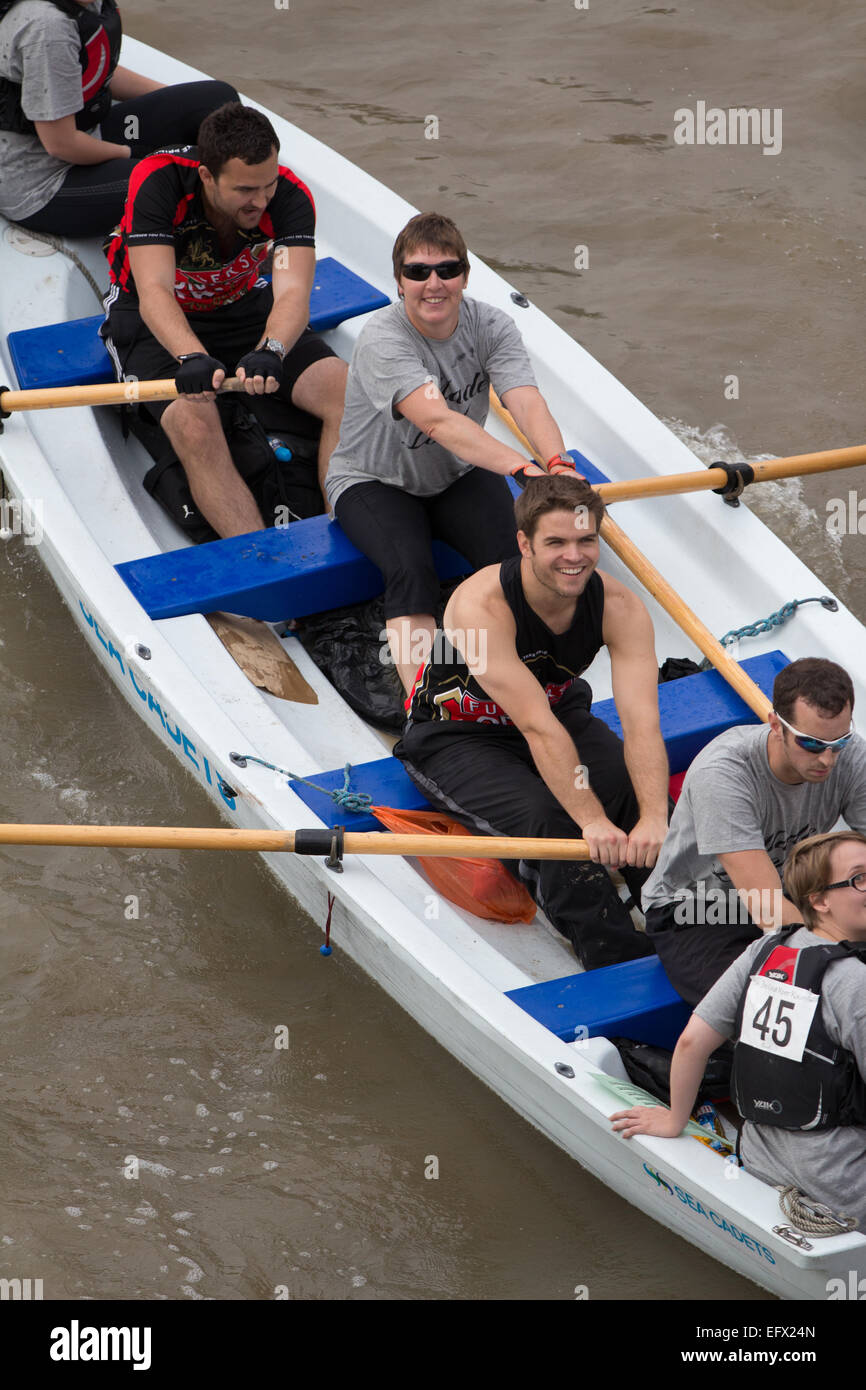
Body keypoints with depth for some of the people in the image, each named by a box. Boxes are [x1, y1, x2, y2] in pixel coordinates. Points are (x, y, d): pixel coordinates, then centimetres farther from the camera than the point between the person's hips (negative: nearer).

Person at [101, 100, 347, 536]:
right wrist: (192, 358, -56)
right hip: (154, 323, -3)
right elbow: (154, 292, -37)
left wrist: (270, 351, -55)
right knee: (195, 427, -33)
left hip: (243, 310, 4)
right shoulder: (158, 181, -28)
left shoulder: (289, 196, -21)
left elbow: (293, 291, -32)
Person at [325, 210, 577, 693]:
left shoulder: (490, 326, -11)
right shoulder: (381, 339, -26)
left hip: (458, 476, 4)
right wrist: (523, 468, -55)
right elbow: (437, 420, -41)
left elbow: (528, 403, -27)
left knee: (512, 557, -23)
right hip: (374, 482, -4)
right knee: (412, 571, -31)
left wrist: (558, 466, -50)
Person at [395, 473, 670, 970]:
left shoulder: (619, 607, -20)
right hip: (456, 739, -4)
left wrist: (654, 817, -47)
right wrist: (592, 820, -46)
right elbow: (538, 728, -39)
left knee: (642, 794, -23)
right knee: (550, 819, -31)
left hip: (563, 713, 5)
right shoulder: (481, 605, -33)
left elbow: (641, 721, -31)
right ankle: (624, 964, -30)